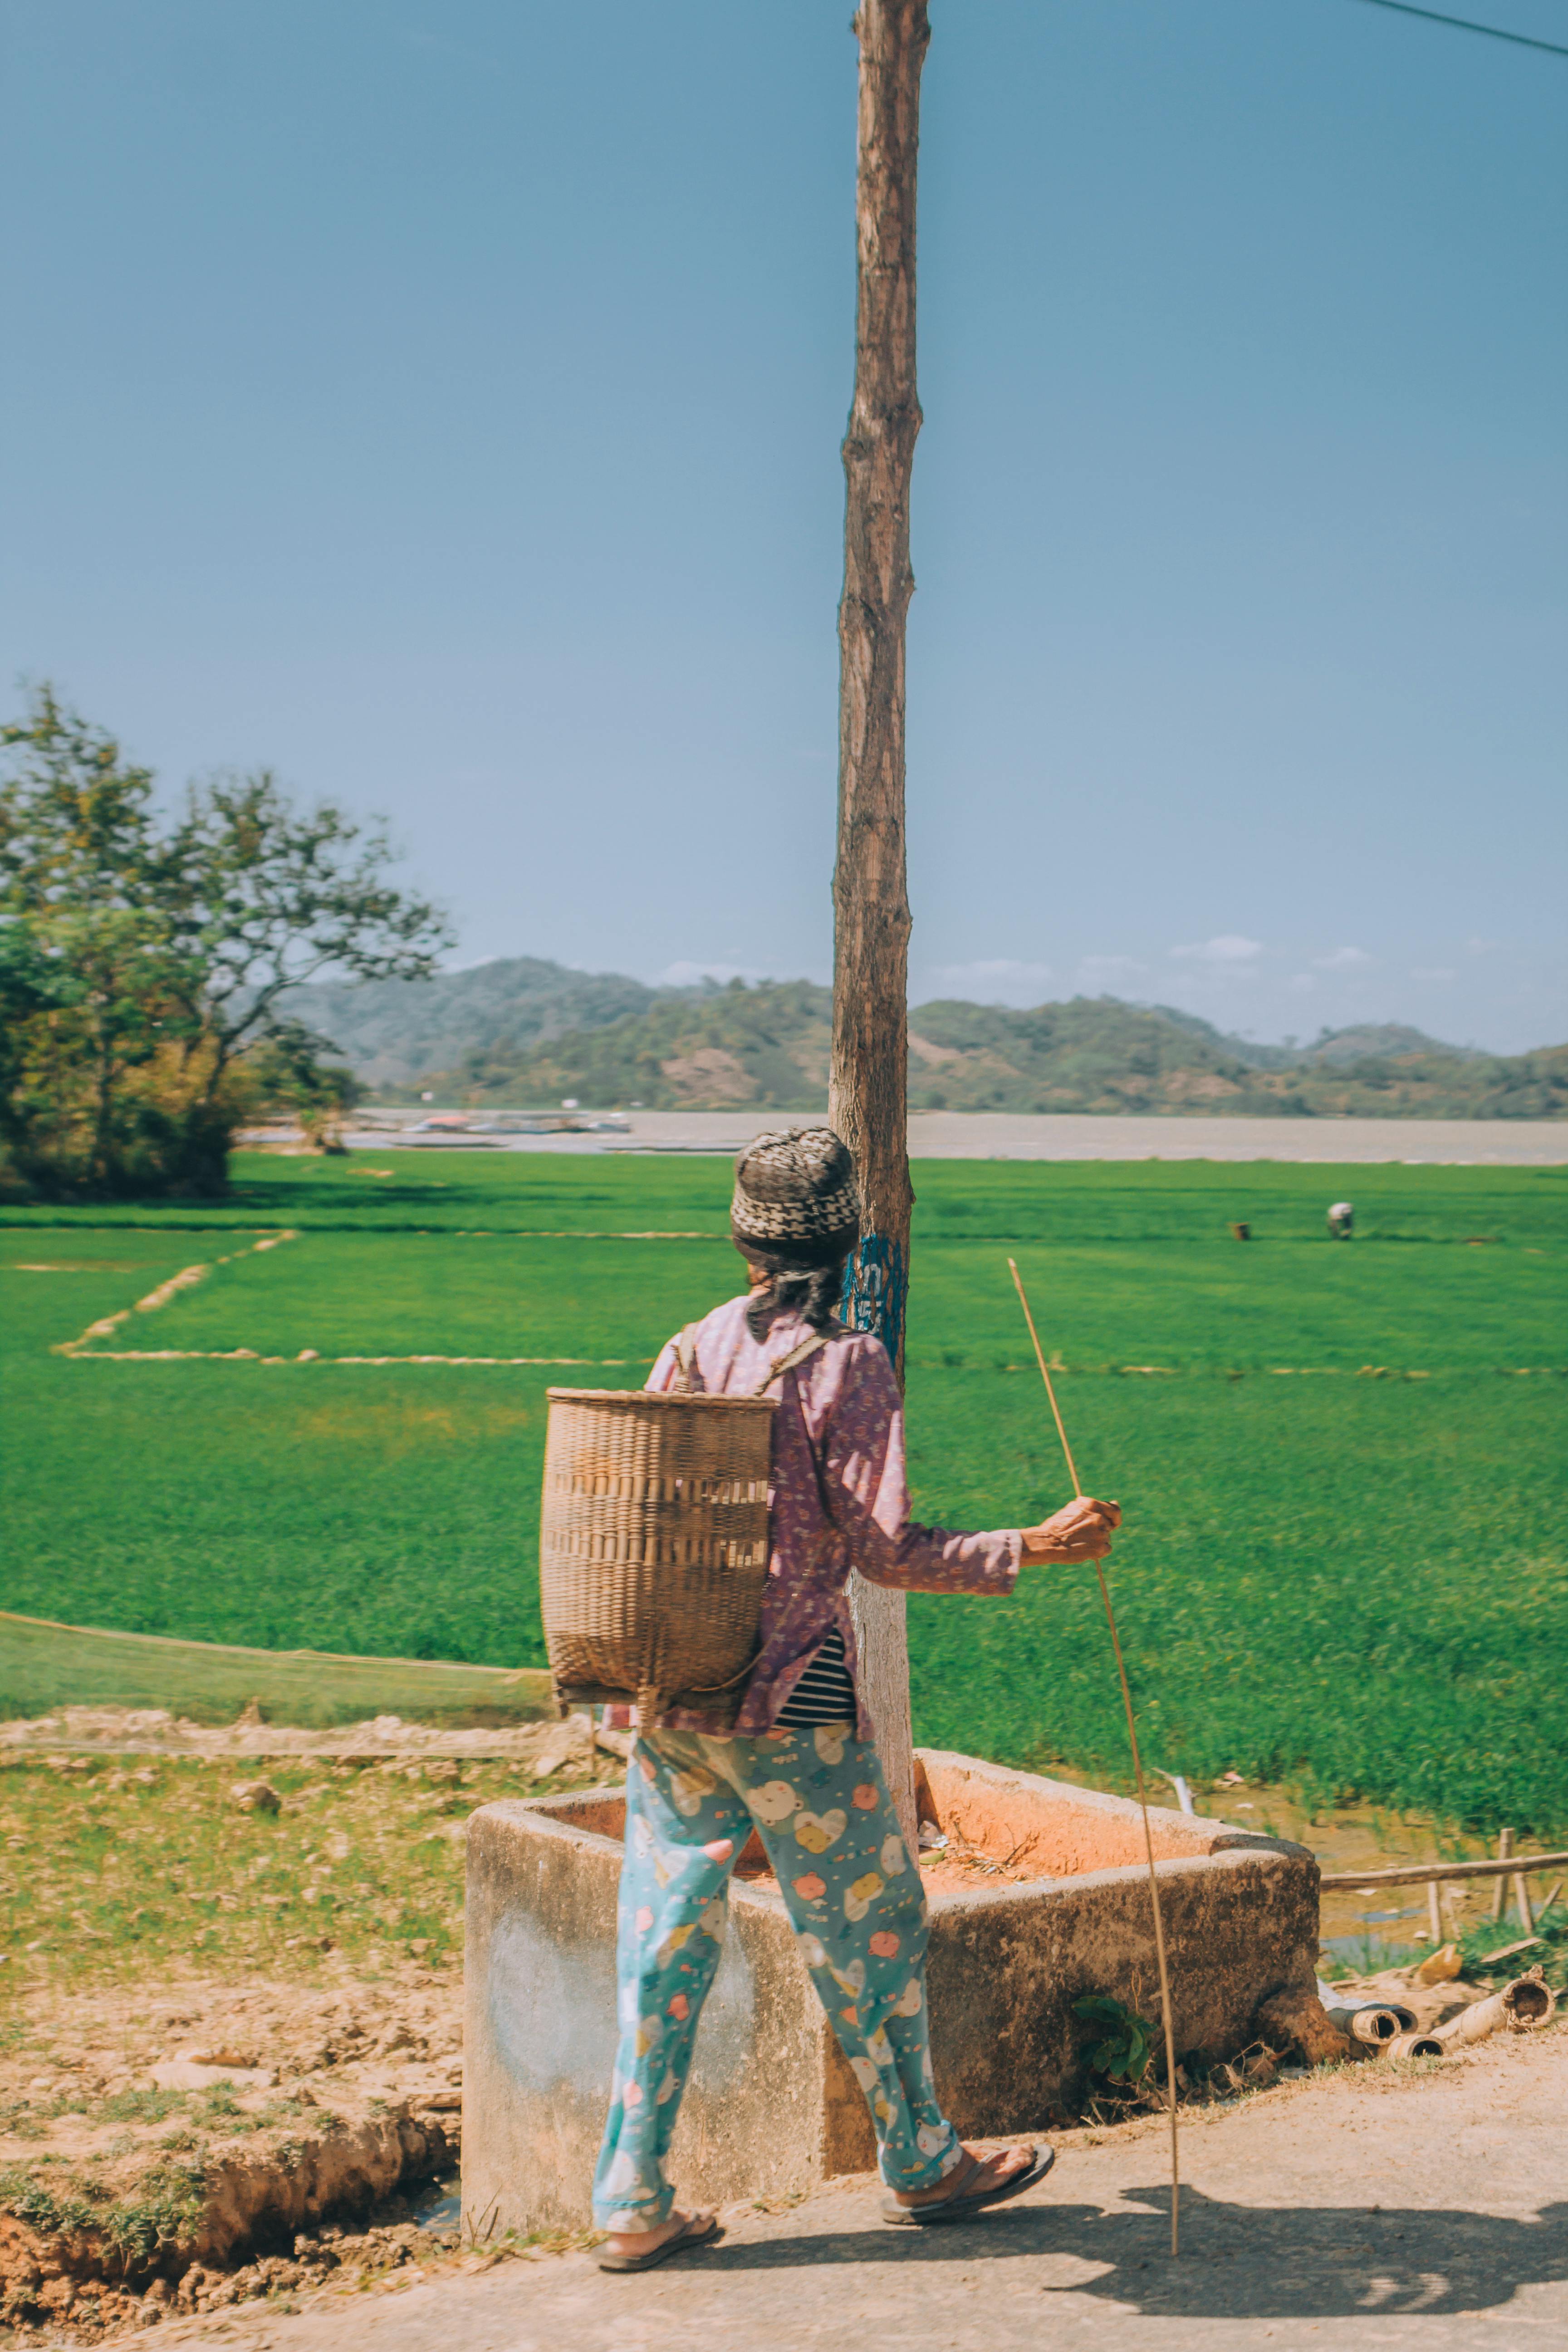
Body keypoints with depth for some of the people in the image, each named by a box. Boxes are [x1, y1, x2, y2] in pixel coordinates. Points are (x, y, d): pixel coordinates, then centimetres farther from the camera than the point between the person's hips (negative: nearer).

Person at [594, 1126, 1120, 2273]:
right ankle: (920, 2164, 29)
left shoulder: (690, 1349, 4)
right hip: (790, 1693, -5)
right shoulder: (848, 1366, -11)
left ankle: (633, 2205, 15)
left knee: (666, 1939, 12)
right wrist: (1030, 1548, -11)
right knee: (870, 1926, 12)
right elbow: (883, 1547, -14)